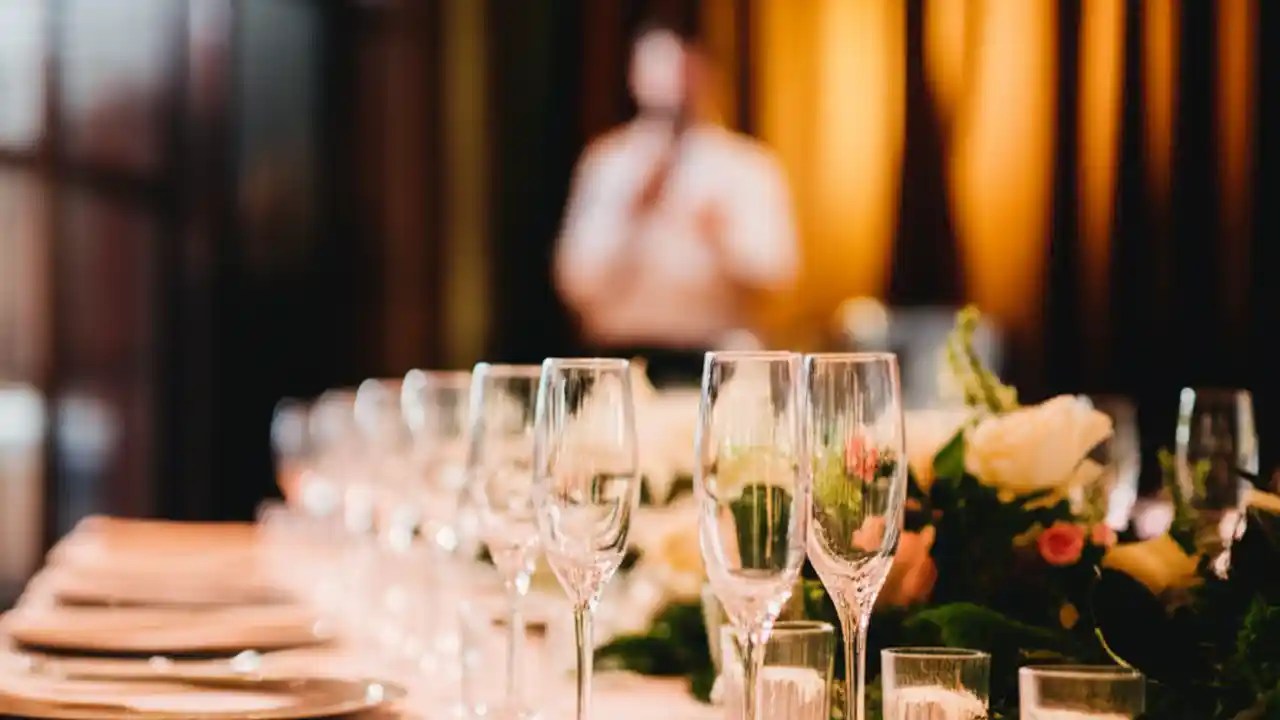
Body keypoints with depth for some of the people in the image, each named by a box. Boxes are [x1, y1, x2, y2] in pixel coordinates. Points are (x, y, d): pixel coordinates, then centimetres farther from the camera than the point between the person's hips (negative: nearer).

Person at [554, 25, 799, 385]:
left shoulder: (748, 164, 4)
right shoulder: (605, 160, 7)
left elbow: (776, 270, -6)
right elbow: (578, 283, 1)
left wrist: (716, 230, -20)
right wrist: (626, 212, -10)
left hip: (712, 360, -1)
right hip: (620, 358, 1)